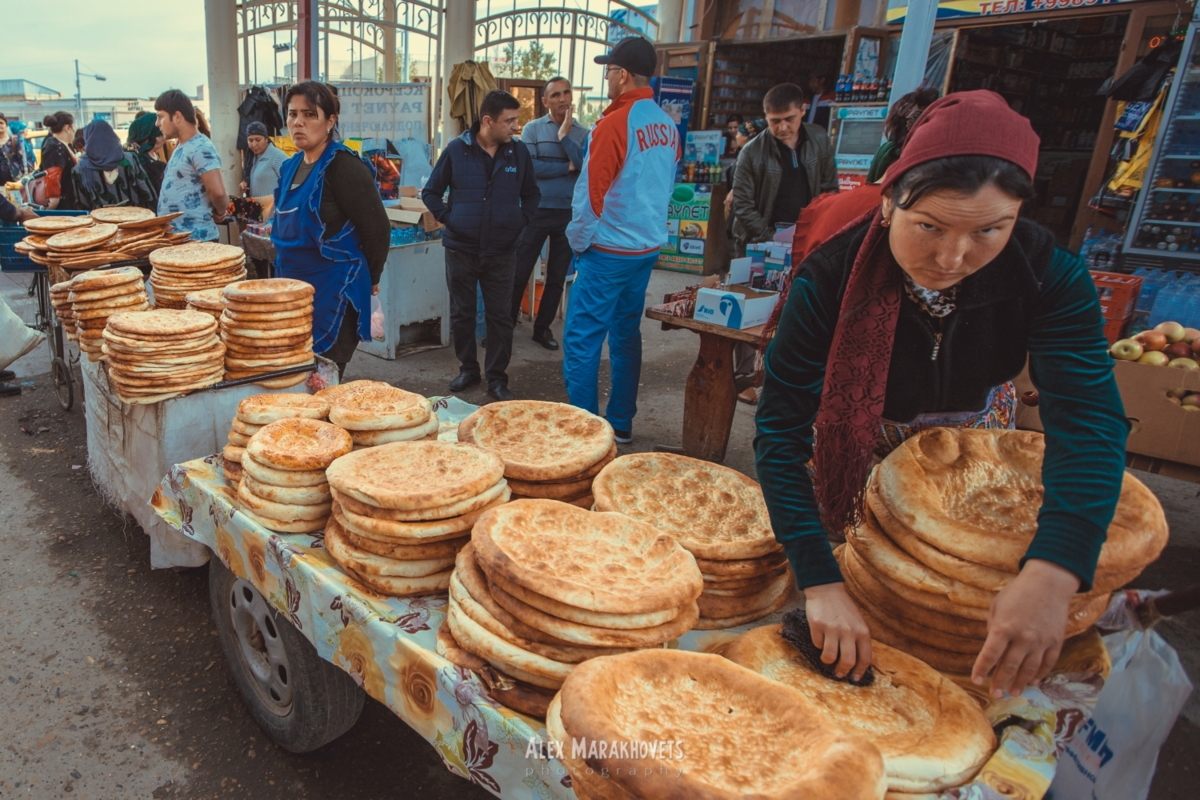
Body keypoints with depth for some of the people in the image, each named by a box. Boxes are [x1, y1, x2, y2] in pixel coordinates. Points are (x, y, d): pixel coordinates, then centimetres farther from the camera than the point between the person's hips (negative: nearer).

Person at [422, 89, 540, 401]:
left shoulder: (519, 152, 0)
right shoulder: (456, 150, -3)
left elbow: (532, 195, 13)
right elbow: (430, 192, 6)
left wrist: (521, 221, 0)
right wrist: (448, 218, -4)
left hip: (502, 250, 1)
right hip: (461, 248, 0)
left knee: (500, 316, 4)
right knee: (462, 313, 10)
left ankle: (497, 377, 15)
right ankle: (467, 369, 27)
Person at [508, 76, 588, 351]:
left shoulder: (583, 133, 4)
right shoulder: (532, 129, -1)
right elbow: (528, 166, -14)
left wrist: (564, 134, -13)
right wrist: (568, 167, -11)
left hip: (569, 214, 2)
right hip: (537, 212, -2)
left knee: (557, 277, 11)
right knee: (519, 273, 2)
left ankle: (543, 328, 24)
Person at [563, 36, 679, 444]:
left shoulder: (614, 124, -16)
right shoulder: (668, 125, 7)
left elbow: (591, 193, -16)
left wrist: (578, 240, -2)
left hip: (610, 251, -8)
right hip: (648, 246, 8)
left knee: (582, 337, -1)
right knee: (626, 332, 15)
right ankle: (621, 424, 23)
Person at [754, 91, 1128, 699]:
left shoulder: (1049, 275, -28)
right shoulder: (833, 277, -35)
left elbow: (1088, 420, -37)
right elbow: (781, 428, -37)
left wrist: (1050, 577, -53)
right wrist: (821, 584, -45)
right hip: (863, 449, -2)